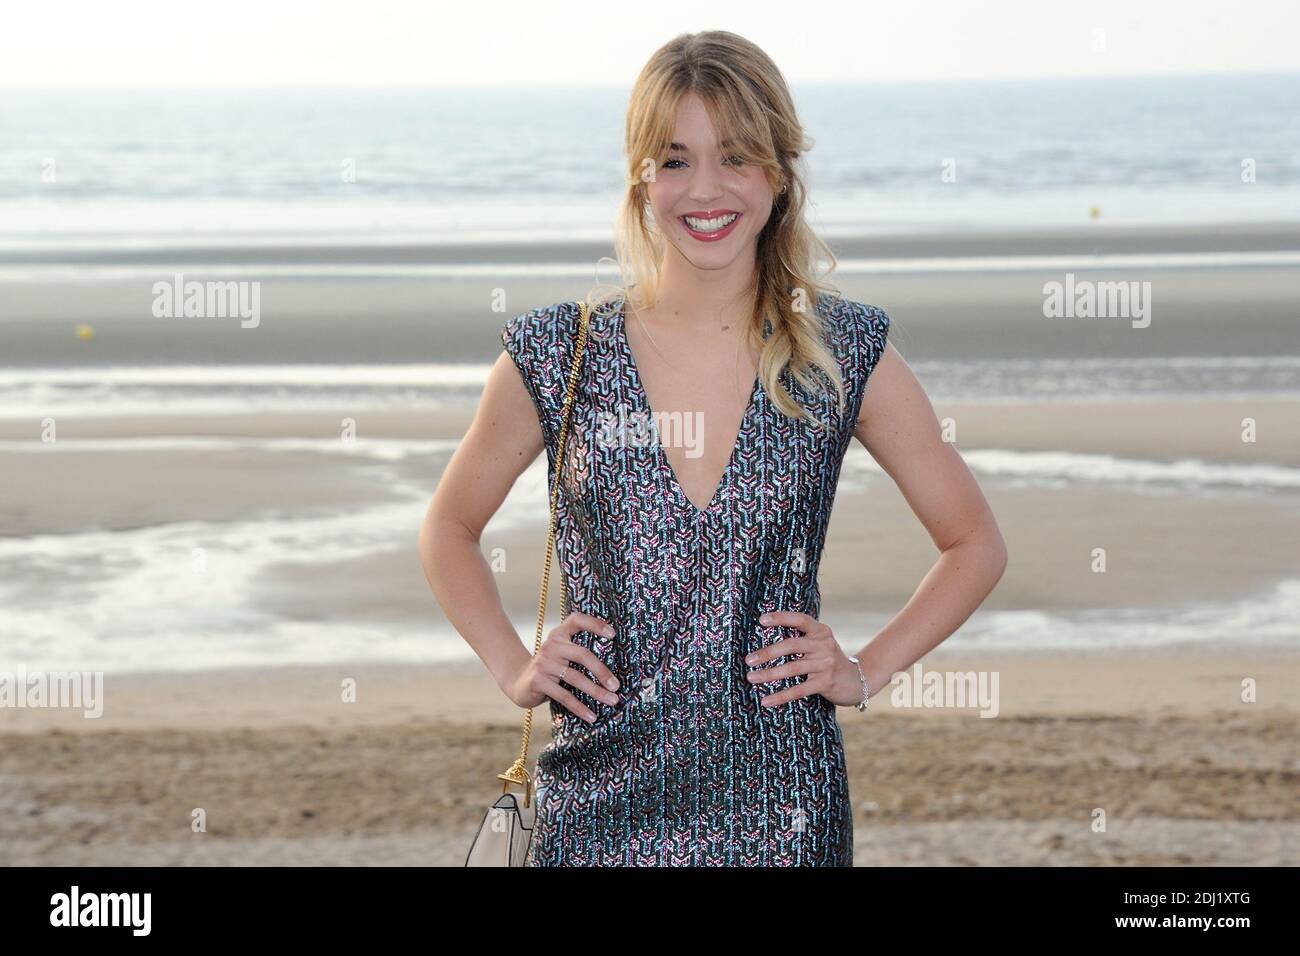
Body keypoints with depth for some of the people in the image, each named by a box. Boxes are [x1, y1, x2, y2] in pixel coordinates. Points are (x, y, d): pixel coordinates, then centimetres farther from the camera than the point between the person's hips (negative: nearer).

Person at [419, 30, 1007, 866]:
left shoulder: (846, 354, 0)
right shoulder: (557, 355, 0)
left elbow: (975, 545, 10)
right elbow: (449, 529, 15)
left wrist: (866, 671, 0)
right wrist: (513, 667, 3)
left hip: (780, 808, 0)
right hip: (600, 809, 0)